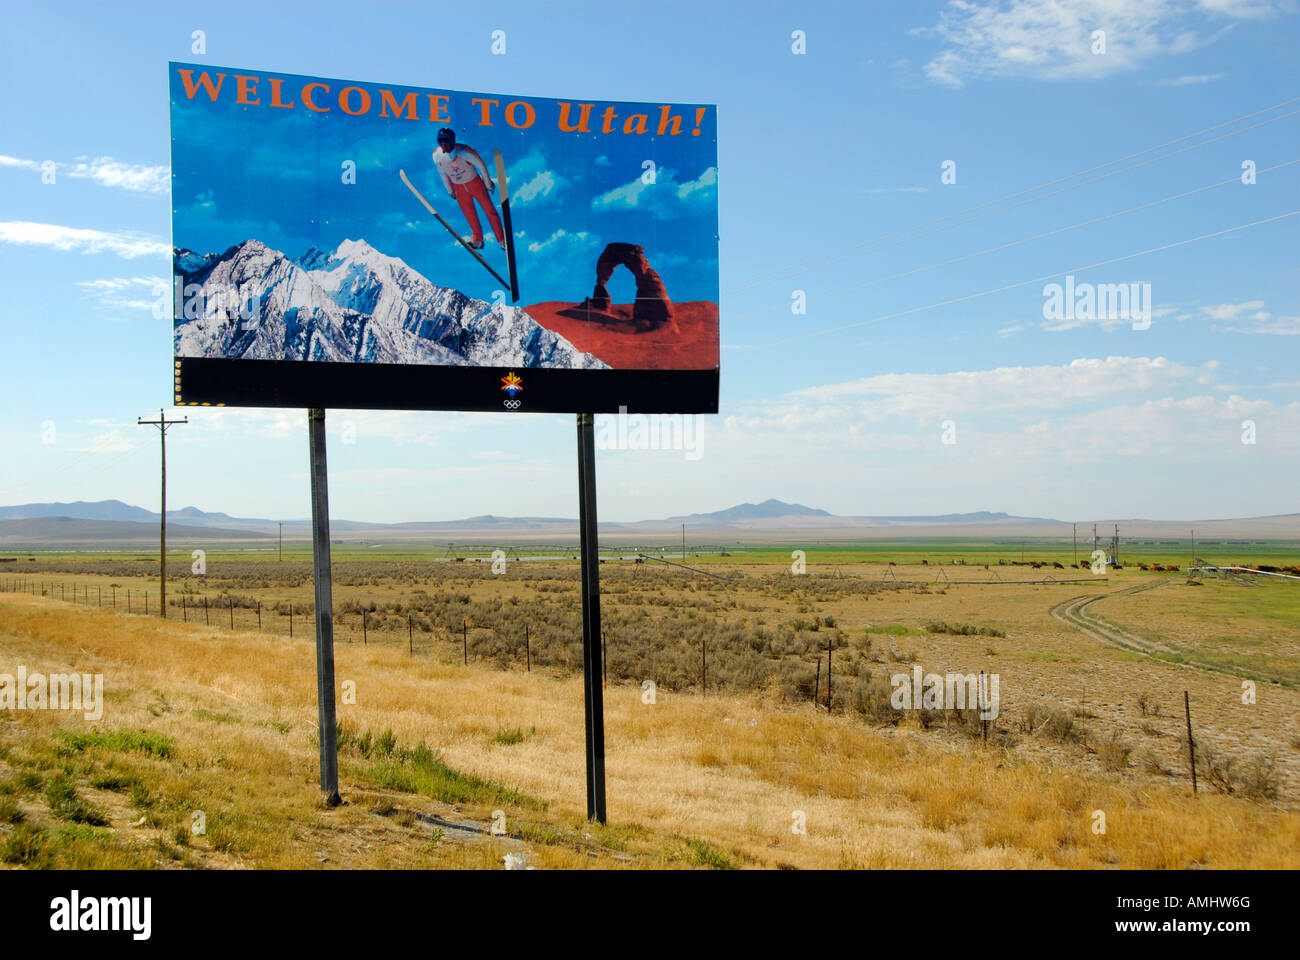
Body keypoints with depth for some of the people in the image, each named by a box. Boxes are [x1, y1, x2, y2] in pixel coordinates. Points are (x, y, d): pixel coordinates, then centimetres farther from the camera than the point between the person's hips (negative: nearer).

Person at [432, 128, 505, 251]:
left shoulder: (464, 152, -30)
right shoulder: (437, 155, -19)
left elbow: (480, 165, -13)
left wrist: (488, 183, -1)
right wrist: (449, 190, 13)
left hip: (475, 183, -3)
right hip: (458, 188, 3)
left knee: (490, 210, 4)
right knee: (469, 214, 13)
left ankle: (501, 239, 16)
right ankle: (477, 239, 33)